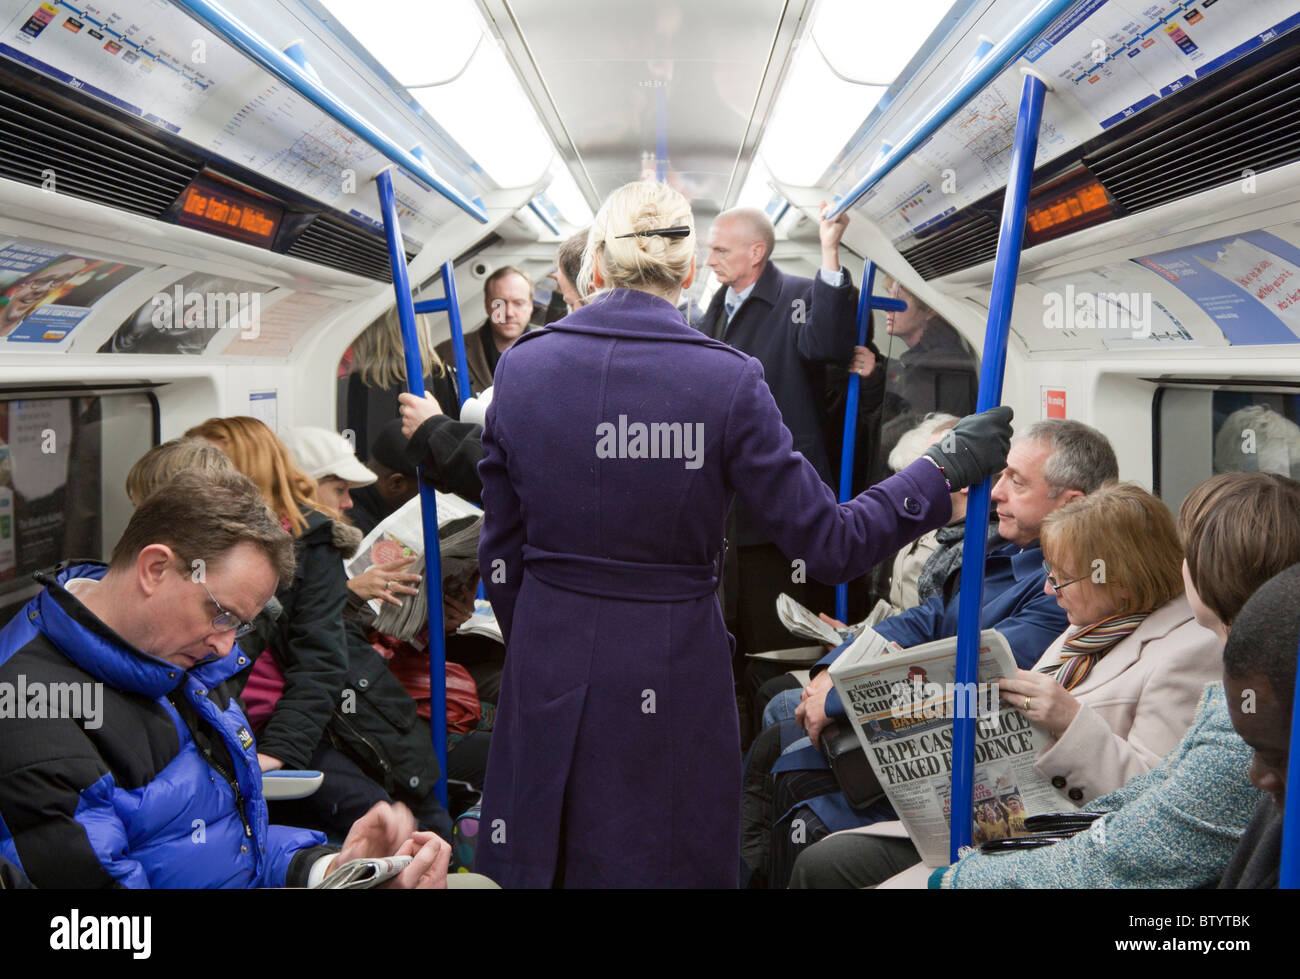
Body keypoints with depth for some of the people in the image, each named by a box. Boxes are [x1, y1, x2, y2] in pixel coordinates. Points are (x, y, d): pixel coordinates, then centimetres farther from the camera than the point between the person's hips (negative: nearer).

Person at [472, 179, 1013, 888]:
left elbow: (500, 557, 3)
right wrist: (946, 468, 2)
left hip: (548, 673, 3)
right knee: (666, 864, 15)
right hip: (673, 677, -2)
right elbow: (828, 544, -10)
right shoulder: (727, 380, -12)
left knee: (541, 863, 19)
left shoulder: (521, 367, -4)